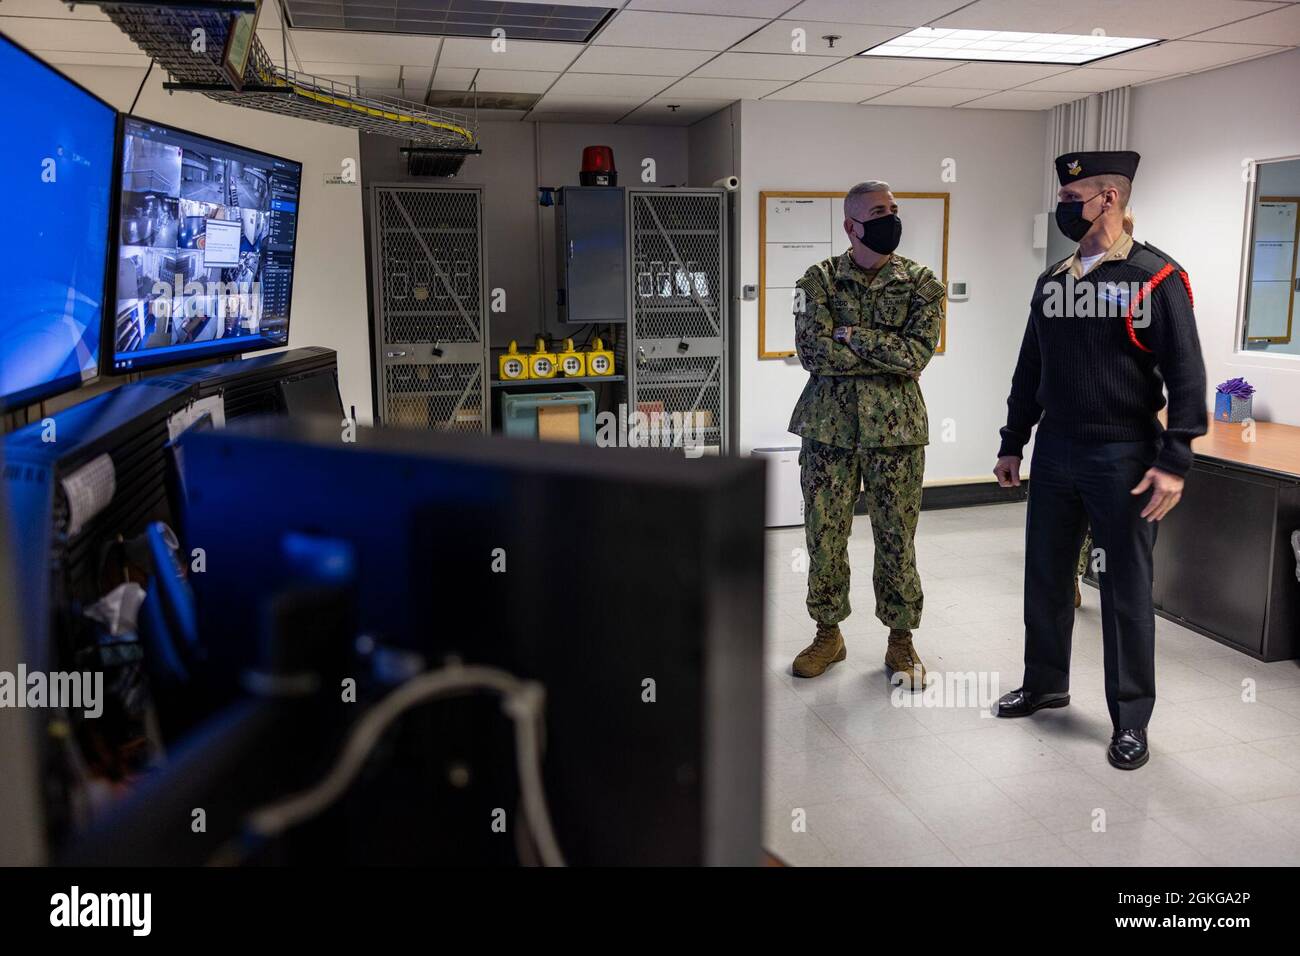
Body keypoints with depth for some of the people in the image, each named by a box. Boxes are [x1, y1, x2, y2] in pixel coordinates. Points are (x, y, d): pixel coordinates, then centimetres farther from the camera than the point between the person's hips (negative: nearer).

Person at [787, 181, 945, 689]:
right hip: (828, 424, 1)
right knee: (824, 535, 7)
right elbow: (813, 352, -12)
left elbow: (918, 353, -12)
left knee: (897, 539, 6)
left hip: (896, 427, 0)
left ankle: (901, 640, 23)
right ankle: (828, 633, 25)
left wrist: (851, 336, -15)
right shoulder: (819, 280, 2)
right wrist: (886, 352, -13)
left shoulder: (920, 283, 2)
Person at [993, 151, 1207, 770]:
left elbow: (1186, 375, -12)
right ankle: (1045, 684, 33)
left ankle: (1130, 720, 17)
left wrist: (1173, 463, -18)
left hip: (1121, 459, -6)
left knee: (1126, 590, 4)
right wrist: (1012, 444, 15)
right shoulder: (1052, 282, 10)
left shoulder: (1156, 278, -9)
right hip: (1054, 455, 6)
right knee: (1045, 577, 14)